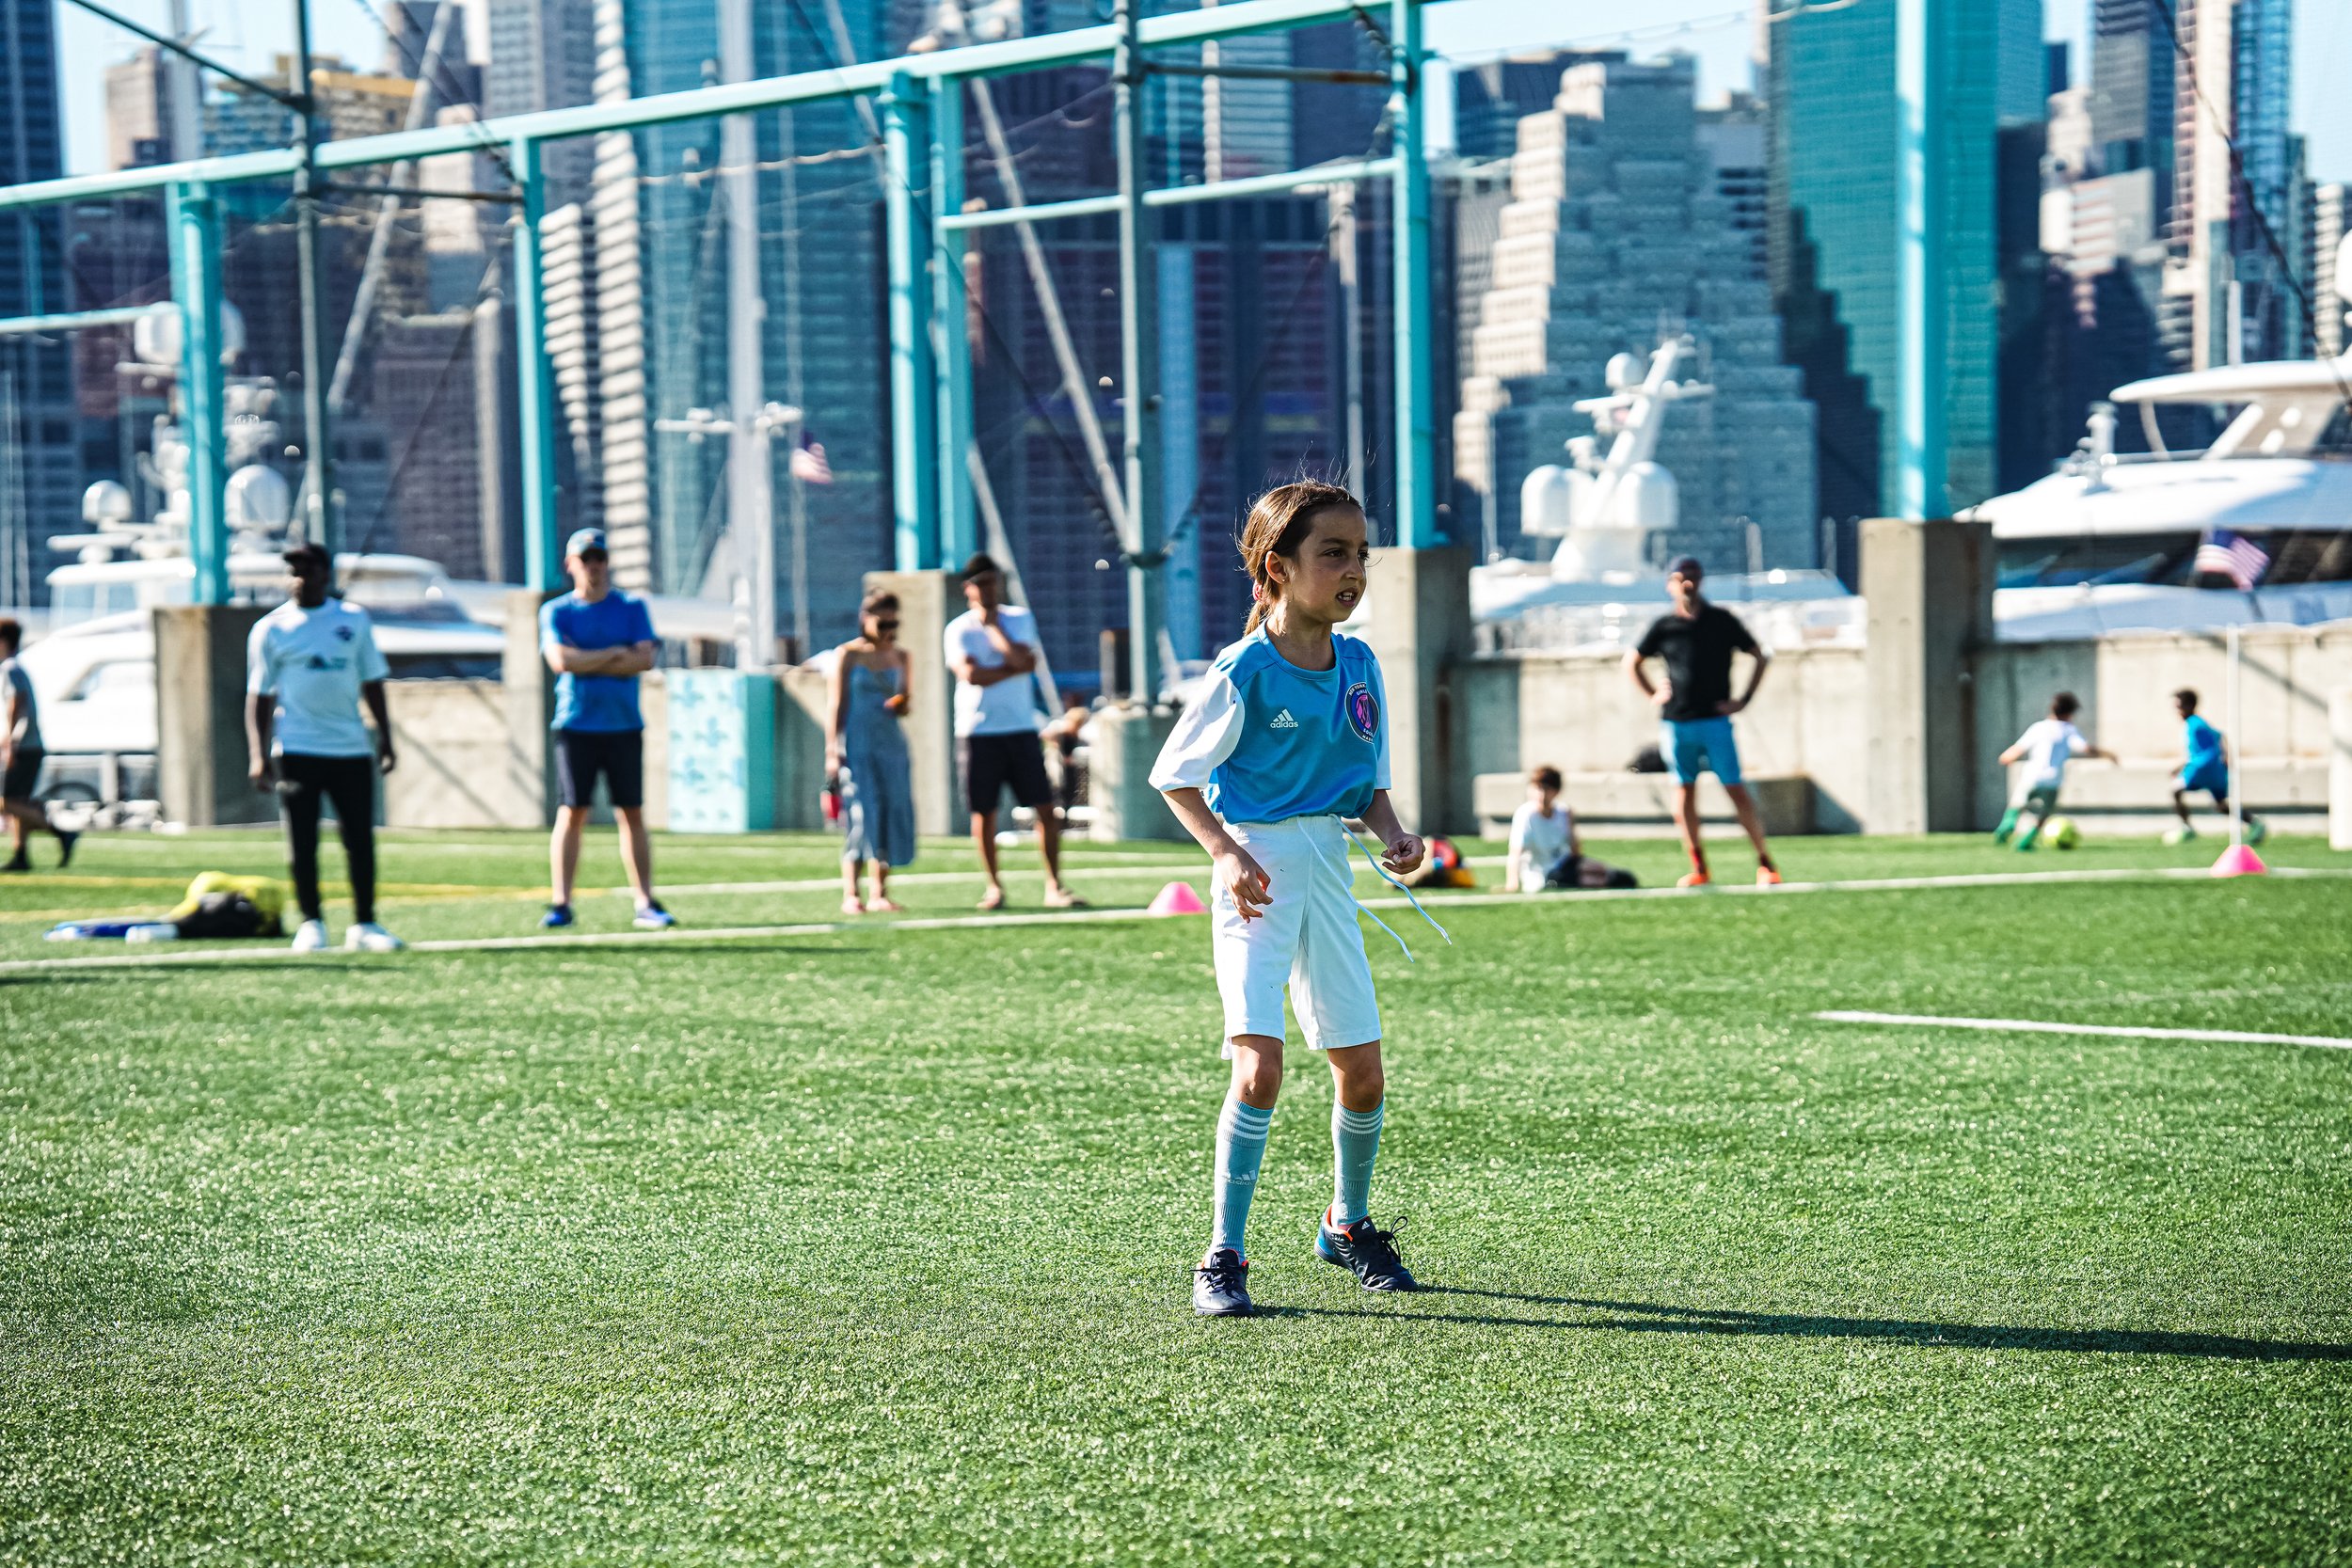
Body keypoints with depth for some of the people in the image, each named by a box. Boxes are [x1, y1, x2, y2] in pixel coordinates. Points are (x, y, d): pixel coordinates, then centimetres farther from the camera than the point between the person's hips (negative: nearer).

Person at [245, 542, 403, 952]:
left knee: (360, 840, 2)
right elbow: (259, 695, 4)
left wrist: (385, 738, 11)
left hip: (351, 748, 2)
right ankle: (311, 923, 9)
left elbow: (372, 683, 15)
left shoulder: (354, 621, 9)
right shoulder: (270, 629, 3)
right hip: (296, 749, -2)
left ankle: (364, 924, 10)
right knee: (302, 842, -1)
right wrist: (258, 754, -4)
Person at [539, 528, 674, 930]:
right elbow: (561, 660, -10)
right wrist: (616, 653, -6)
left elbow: (644, 659, -5)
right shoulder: (556, 612, 6)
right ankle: (560, 903, -4)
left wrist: (587, 663, -10)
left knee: (632, 813, 3)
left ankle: (646, 902, 4)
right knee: (571, 813, -5)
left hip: (624, 727, 1)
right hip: (576, 727, -1)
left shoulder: (632, 608, 9)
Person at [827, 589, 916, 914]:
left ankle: (879, 893, 5)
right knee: (860, 814, -11)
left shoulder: (899, 656, 13)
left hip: (891, 743, 5)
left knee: (891, 813, -1)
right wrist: (832, 750, -7)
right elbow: (837, 704, -1)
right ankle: (850, 895, -11)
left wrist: (901, 705, -4)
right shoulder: (847, 654, 0)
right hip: (856, 743, -4)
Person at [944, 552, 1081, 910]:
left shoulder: (1020, 619, 8)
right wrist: (1013, 669, -11)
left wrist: (993, 625, -7)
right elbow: (970, 674, -15)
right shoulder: (959, 629, 1)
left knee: (1045, 807, -4)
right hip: (978, 731, -2)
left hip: (1021, 729, 2)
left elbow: (1026, 661, -11)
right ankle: (994, 886, 15)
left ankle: (1054, 886, 1)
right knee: (983, 811, 2)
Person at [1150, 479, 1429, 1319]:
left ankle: (1347, 1223, 34)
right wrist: (1228, 854, -17)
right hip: (1258, 877, -6)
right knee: (1260, 1063, -18)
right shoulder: (1244, 673, -12)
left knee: (1362, 1072, 10)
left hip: (1328, 872, 6)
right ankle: (1223, 1255, -9)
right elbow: (1175, 776, -6)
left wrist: (1393, 834, -5)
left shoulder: (1359, 666, 5)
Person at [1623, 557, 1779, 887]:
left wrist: (1744, 699, 2)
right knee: (1684, 793, 2)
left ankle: (1765, 862, 0)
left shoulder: (1722, 620, 3)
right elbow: (1632, 662, 20)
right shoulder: (1664, 626, 6)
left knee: (1736, 791, -6)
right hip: (1675, 723, 2)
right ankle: (1698, 869, 8)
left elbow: (1760, 657, 10)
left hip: (1715, 720, -2)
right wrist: (1653, 696, 9)